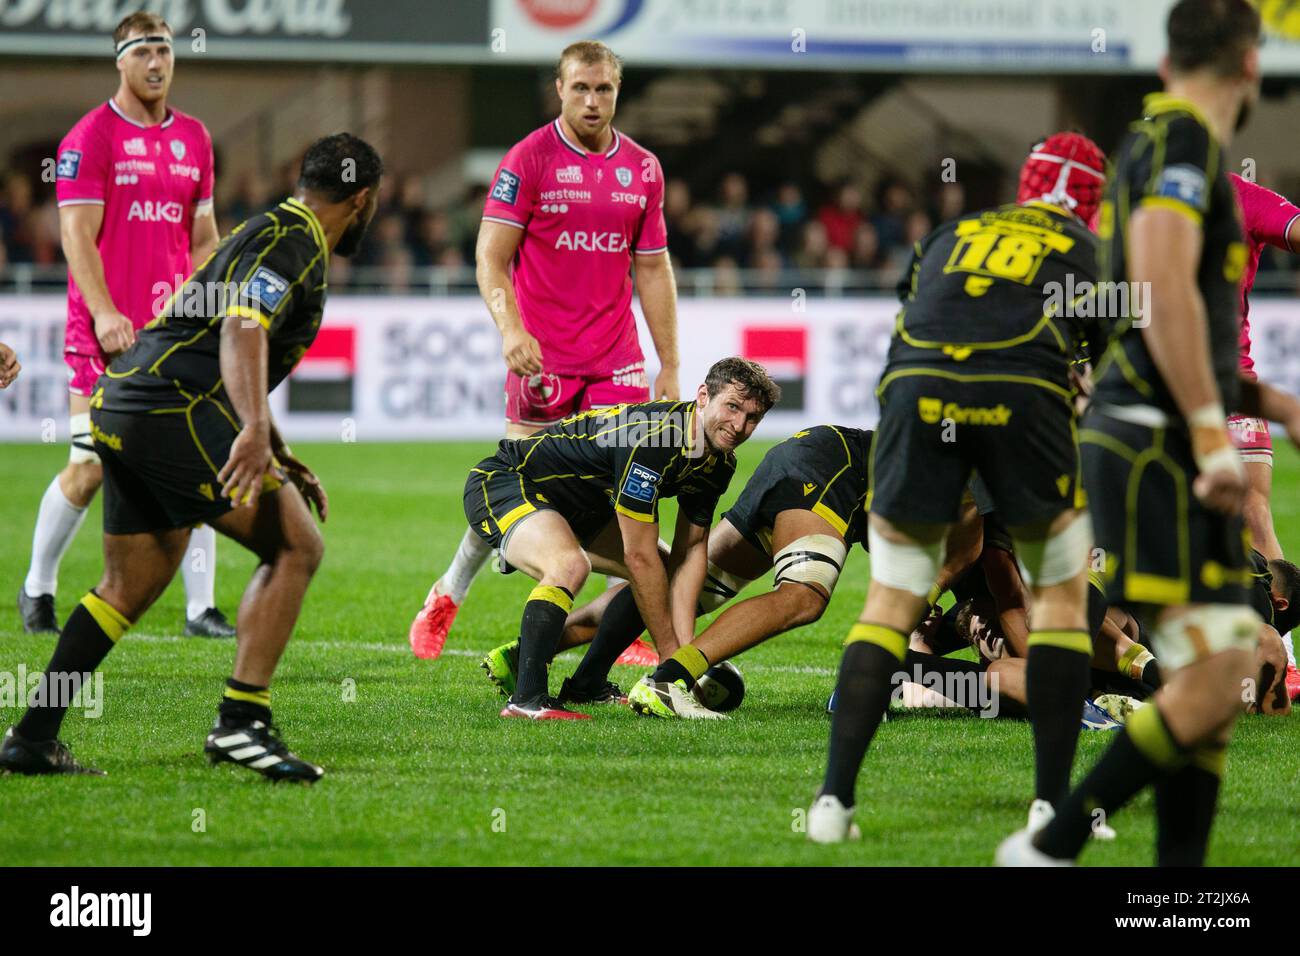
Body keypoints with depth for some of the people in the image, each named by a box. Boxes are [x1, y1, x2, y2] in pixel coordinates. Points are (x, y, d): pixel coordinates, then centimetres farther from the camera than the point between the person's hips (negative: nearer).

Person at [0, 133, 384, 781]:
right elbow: (243, 327, -25)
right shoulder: (292, 241, -7)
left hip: (124, 410, 10)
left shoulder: (278, 233, 26)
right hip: (175, 408, -10)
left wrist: (283, 461, 37)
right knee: (295, 547, -7)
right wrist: (256, 432, -38)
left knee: (132, 585, 17)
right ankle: (240, 721, -14)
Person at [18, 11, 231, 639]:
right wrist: (103, 312, -19)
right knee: (88, 471, -4)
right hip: (106, 333, -5)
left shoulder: (193, 138, 13)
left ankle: (200, 607, 0)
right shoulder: (90, 137, -4)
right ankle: (38, 588, 16)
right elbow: (77, 235, -9)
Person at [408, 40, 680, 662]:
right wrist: (510, 328, -23)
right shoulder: (529, 159, -5)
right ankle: (446, 598, 19)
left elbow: (652, 270, 14)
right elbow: (491, 258, -6)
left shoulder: (642, 168, 9)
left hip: (616, 362, 4)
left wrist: (669, 367, 10)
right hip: (542, 356, -4)